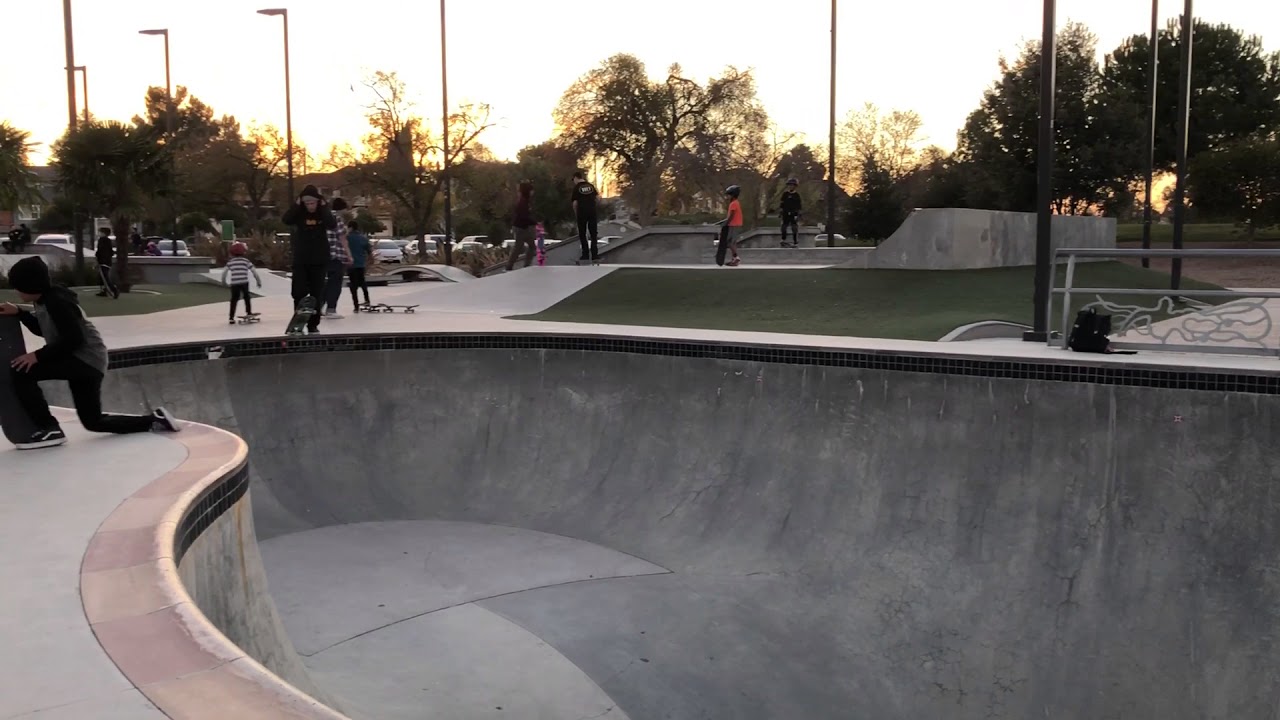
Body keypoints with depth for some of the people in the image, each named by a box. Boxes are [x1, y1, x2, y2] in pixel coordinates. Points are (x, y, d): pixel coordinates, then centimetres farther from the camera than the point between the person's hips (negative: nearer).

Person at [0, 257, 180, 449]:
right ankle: (155, 419, 22)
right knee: (94, 421, 15)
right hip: (79, 361, 10)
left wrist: (37, 356, -23)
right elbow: (42, 329, 23)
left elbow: (72, 339, -24)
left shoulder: (57, 301, -20)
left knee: (21, 371, -21)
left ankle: (49, 430, -15)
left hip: (86, 360, -10)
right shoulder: (44, 300, 9)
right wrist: (19, 313, 10)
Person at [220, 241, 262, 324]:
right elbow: (254, 271, 5)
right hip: (244, 282, -1)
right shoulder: (246, 261, 5)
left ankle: (232, 317, -1)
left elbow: (224, 271, 8)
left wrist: (223, 280, 26)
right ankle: (249, 312, 21)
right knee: (247, 297, 20)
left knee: (234, 299, 5)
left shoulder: (230, 262, 9)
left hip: (234, 283, 1)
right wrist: (259, 281, 15)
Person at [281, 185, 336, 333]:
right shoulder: (299, 214, -1)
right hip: (300, 260, 0)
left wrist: (323, 207, -18)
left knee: (317, 294, 5)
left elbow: (332, 224, -22)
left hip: (319, 260, 0)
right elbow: (286, 220, -20)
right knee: (299, 292, -3)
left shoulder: (323, 214, -1)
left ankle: (313, 324, 14)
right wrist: (297, 205, -18)